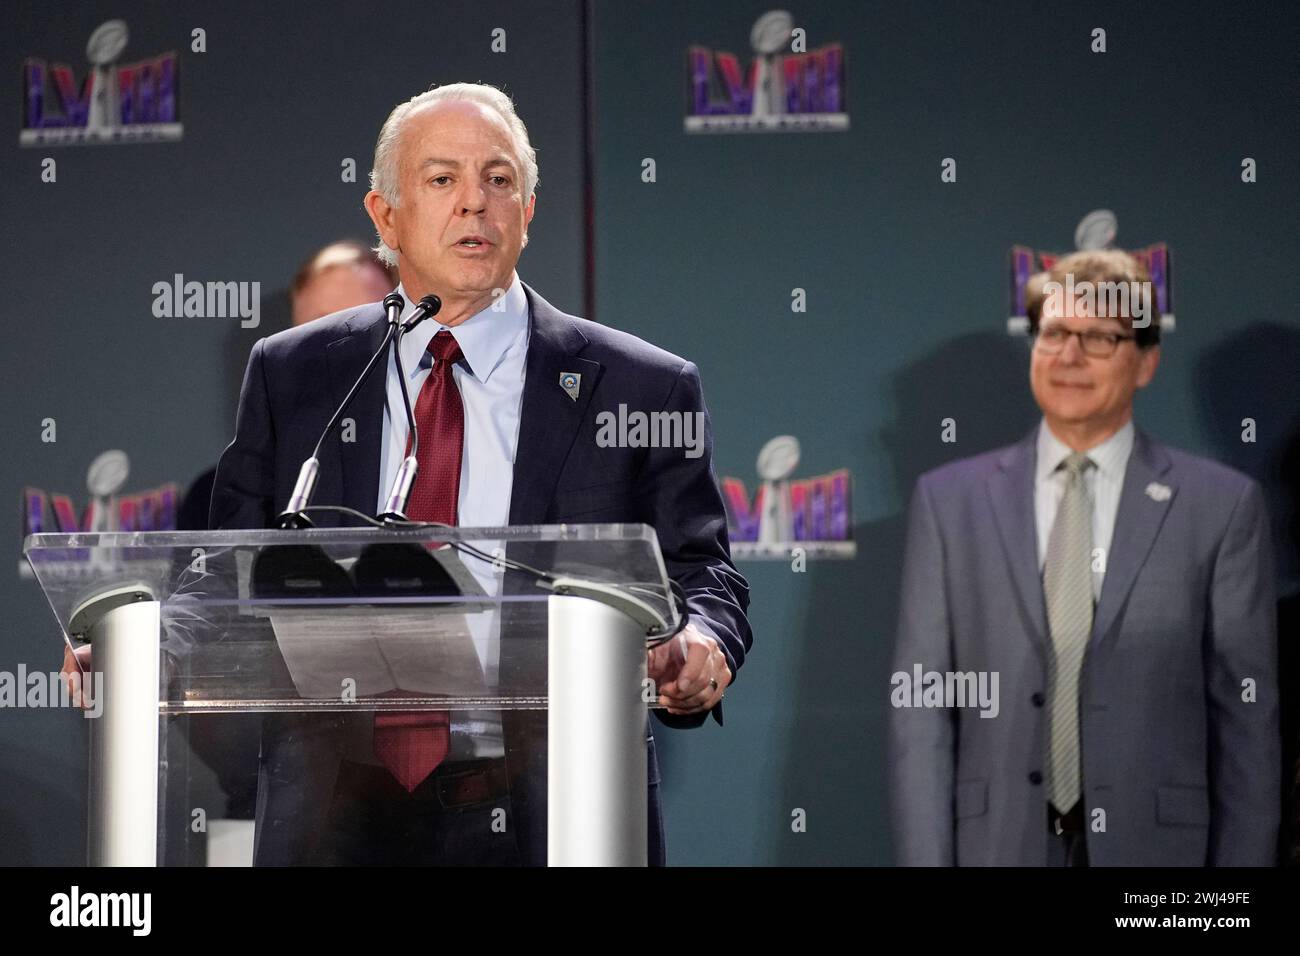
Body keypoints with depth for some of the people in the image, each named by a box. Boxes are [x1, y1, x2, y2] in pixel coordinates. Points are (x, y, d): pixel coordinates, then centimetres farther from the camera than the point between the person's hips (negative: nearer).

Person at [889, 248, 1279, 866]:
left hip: (1152, 844, 0)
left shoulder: (1219, 507, 4)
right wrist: (926, 861, -5)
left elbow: (1246, 721, 3)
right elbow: (920, 711, 4)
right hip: (996, 845, 1)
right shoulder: (949, 500, 7)